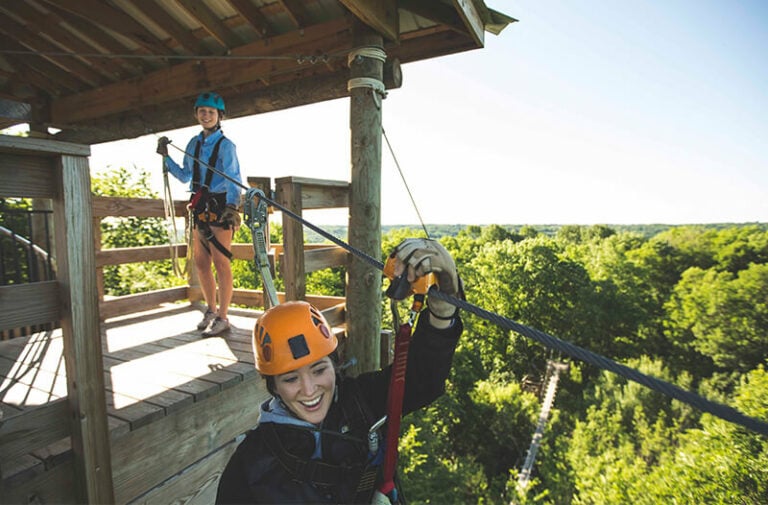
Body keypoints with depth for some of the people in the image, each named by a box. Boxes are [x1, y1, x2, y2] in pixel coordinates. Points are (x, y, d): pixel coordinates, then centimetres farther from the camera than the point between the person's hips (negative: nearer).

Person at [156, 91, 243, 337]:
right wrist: (166, 157, 15)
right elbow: (185, 176, 23)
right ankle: (211, 310, 26)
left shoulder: (225, 145, -5)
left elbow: (234, 179, -15)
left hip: (220, 206, -7)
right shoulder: (194, 144, 15)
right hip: (200, 207, 7)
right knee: (200, 261, 10)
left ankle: (222, 317, 4)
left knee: (220, 262, -6)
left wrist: (231, 206, -28)